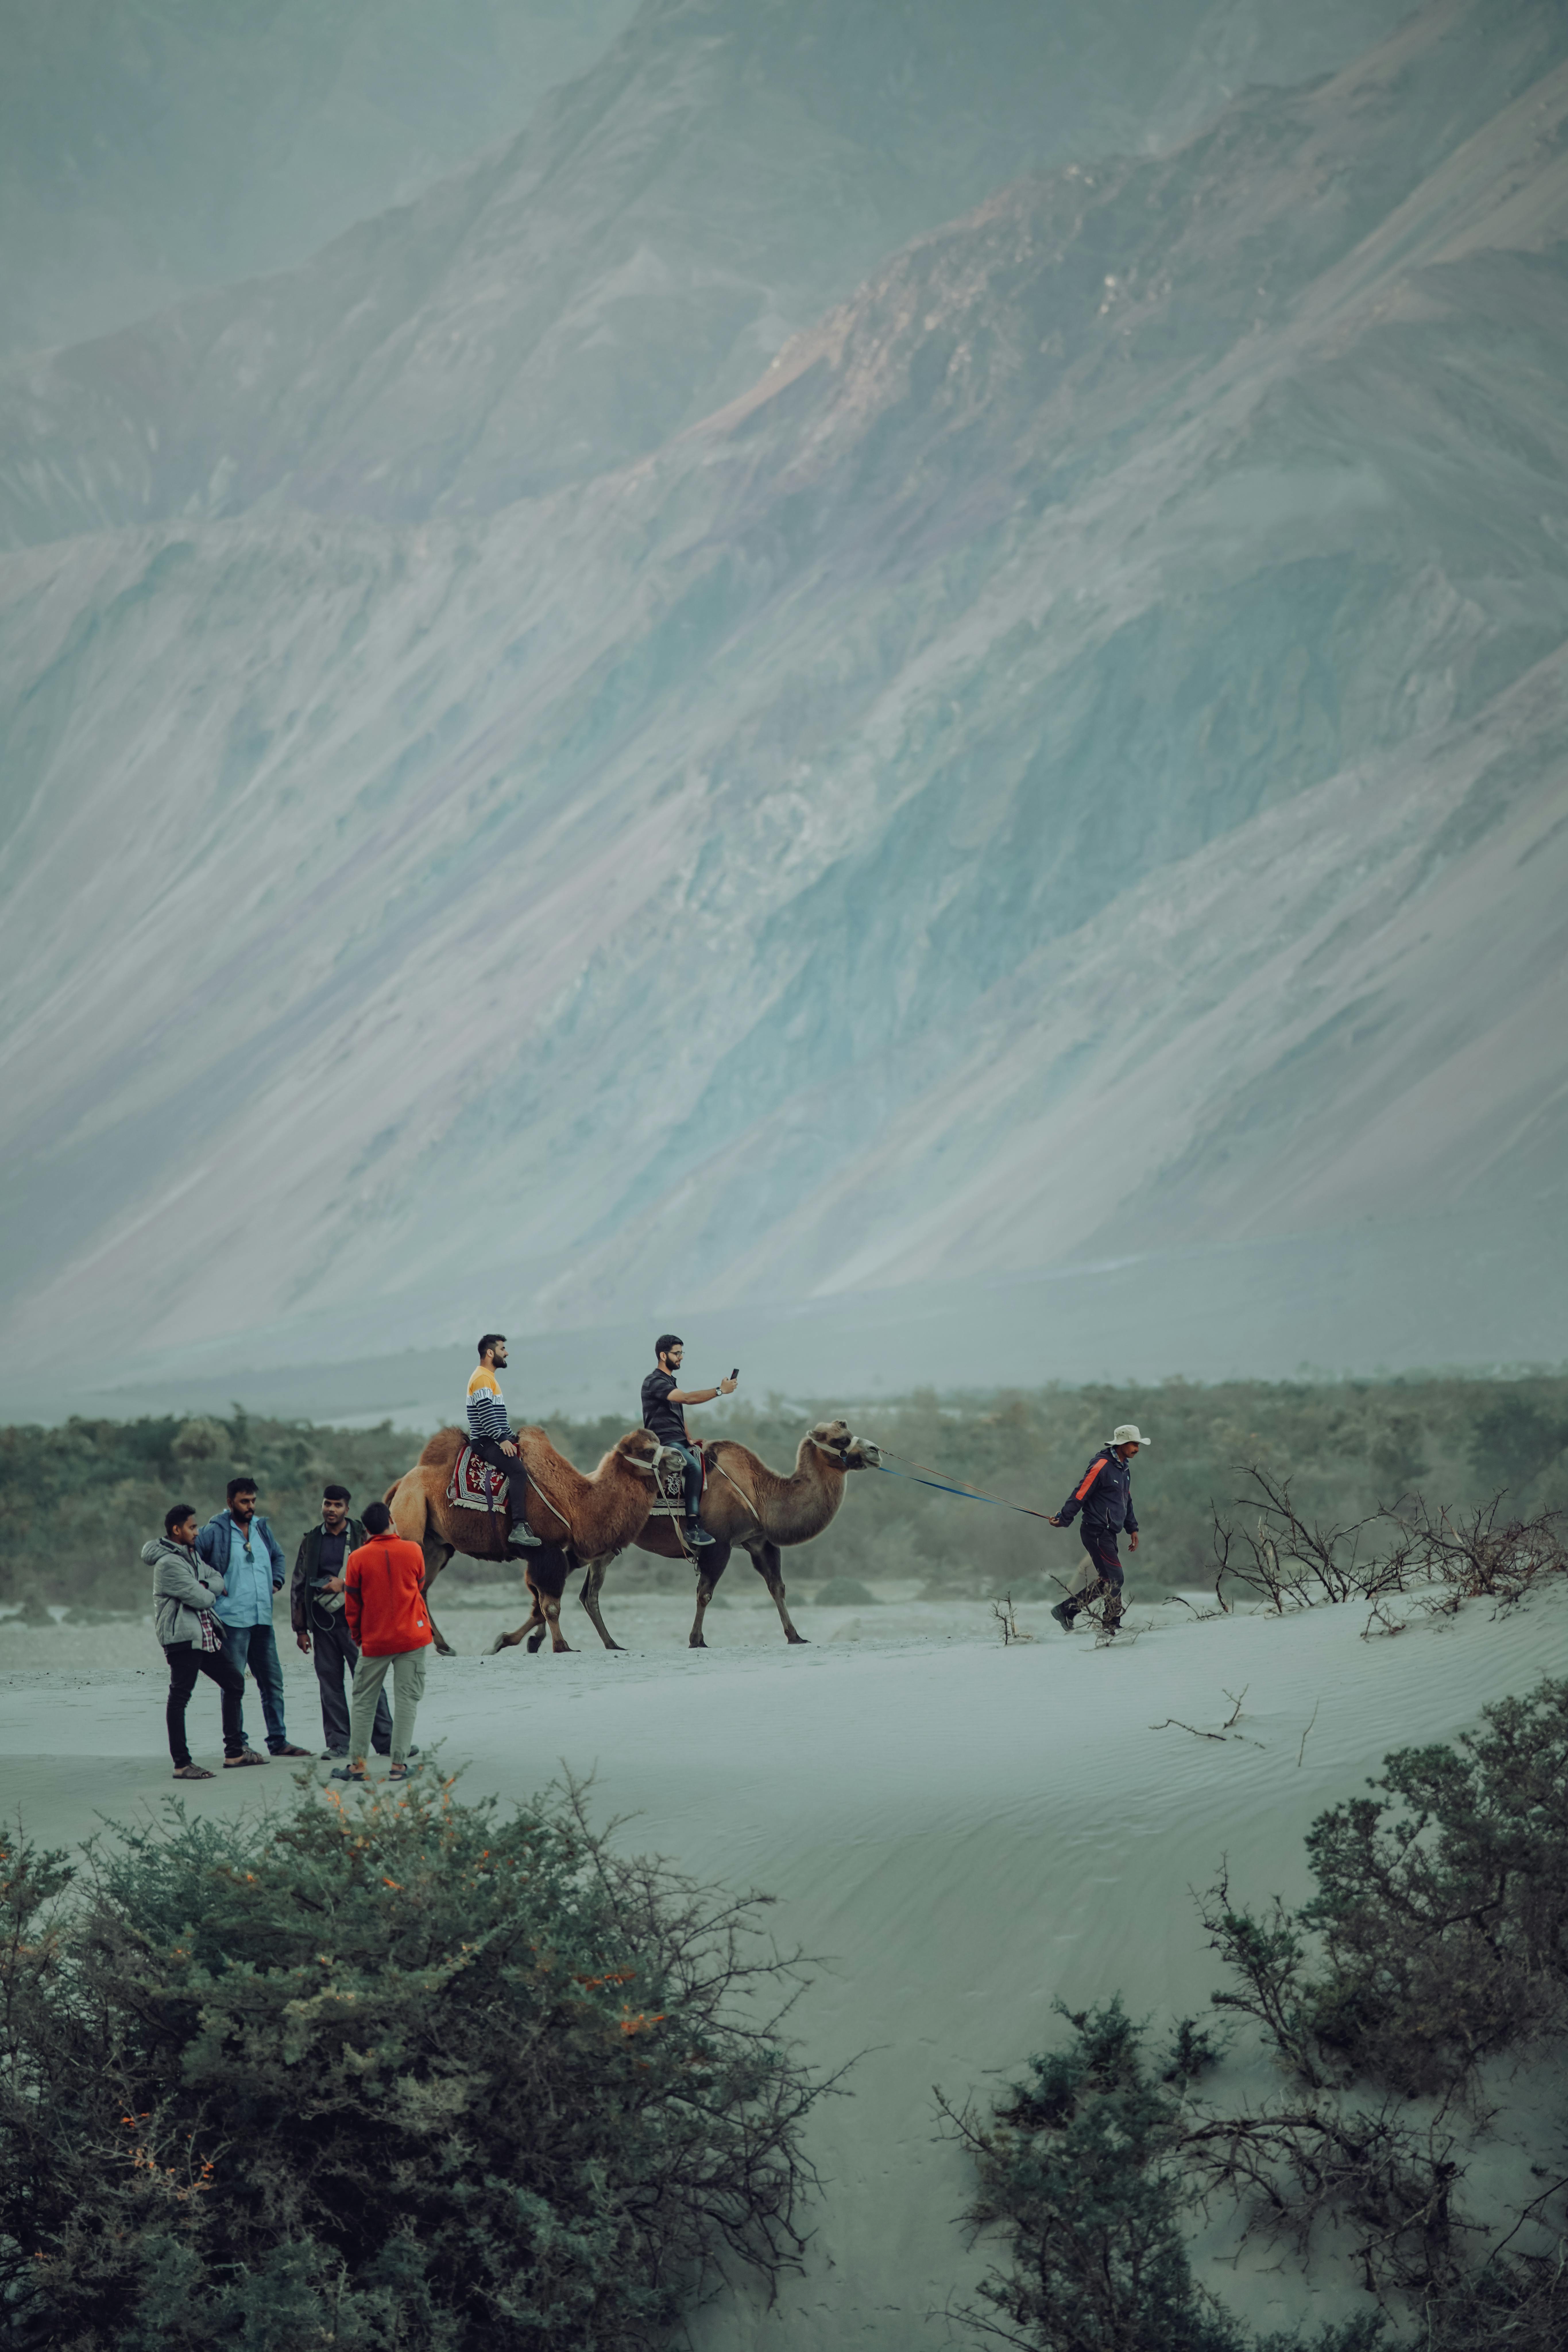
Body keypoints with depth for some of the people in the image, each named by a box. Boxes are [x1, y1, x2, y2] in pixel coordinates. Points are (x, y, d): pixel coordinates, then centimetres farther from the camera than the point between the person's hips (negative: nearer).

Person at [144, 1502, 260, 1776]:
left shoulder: (190, 1555, 17)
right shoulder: (168, 1563, -16)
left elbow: (218, 1580, 15)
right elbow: (200, 1599, -18)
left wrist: (205, 1586, -7)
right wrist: (211, 1594, 5)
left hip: (206, 1634, 11)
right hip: (182, 1637, -11)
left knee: (234, 1682, 15)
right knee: (179, 1697, -7)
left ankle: (234, 1752, 22)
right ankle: (182, 1764, -5)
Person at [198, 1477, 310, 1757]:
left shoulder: (261, 1528, 13)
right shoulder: (216, 1531, -7)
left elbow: (278, 1555, 30)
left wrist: (277, 1582, 16)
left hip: (262, 1617, 7)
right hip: (232, 1618, -7)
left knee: (273, 1680, 10)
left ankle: (278, 1741, 18)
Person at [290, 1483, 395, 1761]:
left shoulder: (362, 1536, 3)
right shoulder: (311, 1540, 12)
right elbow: (298, 1585, 14)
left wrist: (344, 1584, -10)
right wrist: (300, 1629, 10)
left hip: (354, 1619, -3)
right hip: (323, 1620, 3)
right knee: (330, 1682, 3)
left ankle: (385, 1741, -2)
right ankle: (338, 1744, 8)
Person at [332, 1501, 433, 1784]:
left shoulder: (358, 1559, -7)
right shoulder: (412, 1551, -5)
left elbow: (352, 1605, 0)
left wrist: (357, 1635, 16)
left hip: (374, 1641, 0)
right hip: (412, 1638, 0)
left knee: (363, 1702, 10)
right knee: (407, 1701, 1)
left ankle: (357, 1764, 7)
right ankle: (399, 1764, -5)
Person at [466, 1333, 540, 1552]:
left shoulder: (490, 1378, 22)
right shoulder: (482, 1378, -12)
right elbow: (486, 1414, -21)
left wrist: (512, 1437, 20)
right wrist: (503, 1440, -22)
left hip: (496, 1440, 11)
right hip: (485, 1441, -11)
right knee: (518, 1471, -28)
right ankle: (519, 1529, -37)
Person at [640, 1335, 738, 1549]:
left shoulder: (670, 1382, 22)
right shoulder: (654, 1382, -10)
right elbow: (687, 1398, -23)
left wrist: (689, 1440, 12)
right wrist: (720, 1391, -23)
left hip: (679, 1442, 10)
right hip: (664, 1442, -10)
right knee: (695, 1467, -31)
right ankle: (692, 1528, -35)